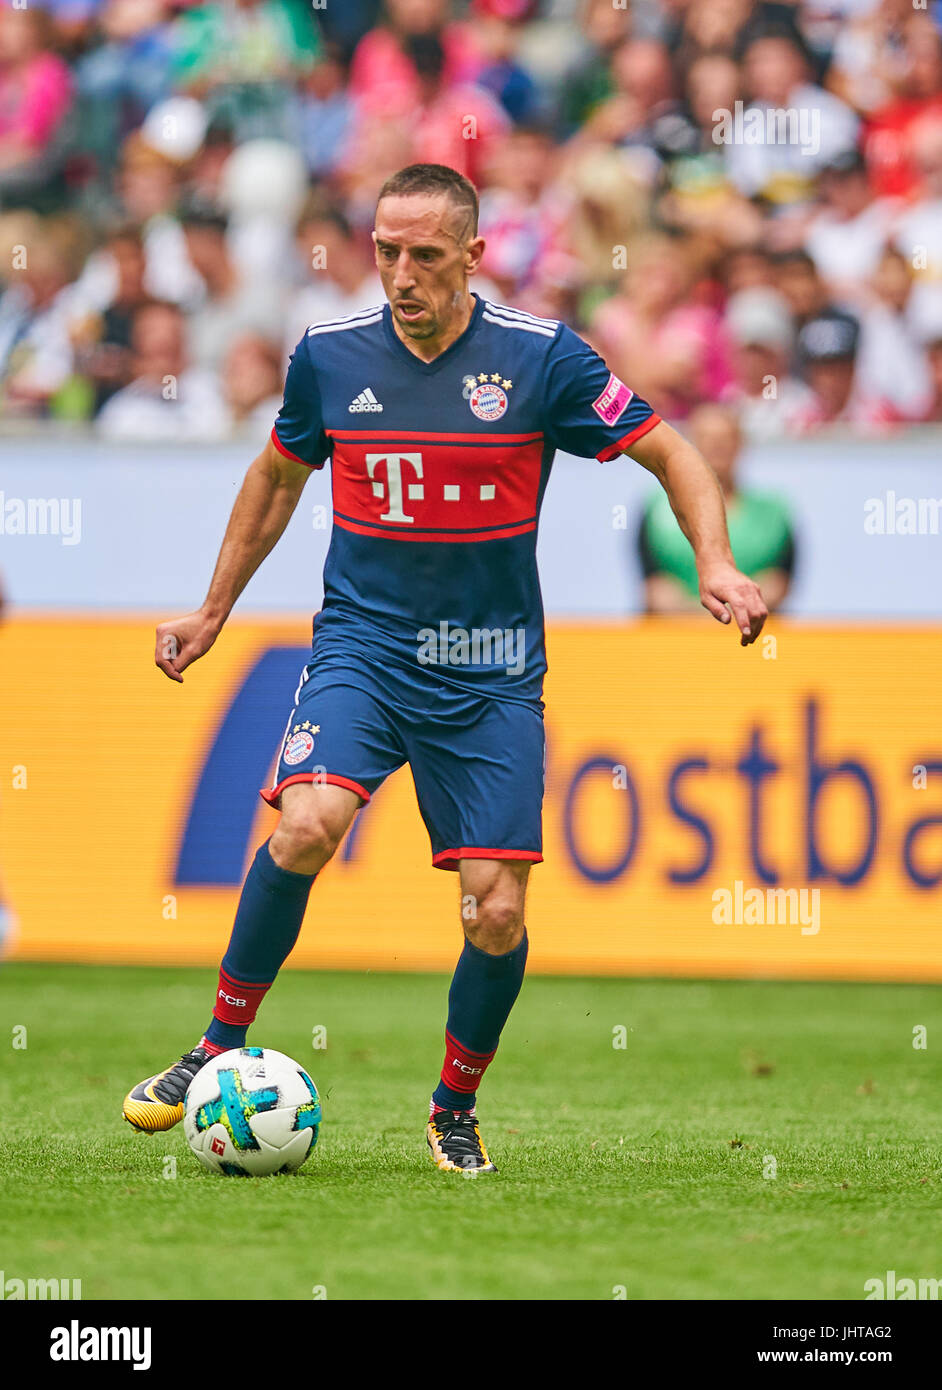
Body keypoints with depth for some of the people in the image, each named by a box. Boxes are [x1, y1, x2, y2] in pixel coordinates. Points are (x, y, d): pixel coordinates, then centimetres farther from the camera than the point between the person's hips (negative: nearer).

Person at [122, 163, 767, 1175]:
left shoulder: (542, 359, -7)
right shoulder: (329, 355, 0)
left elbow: (670, 454, 2)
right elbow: (279, 474, 19)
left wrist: (714, 563, -15)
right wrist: (213, 613, 23)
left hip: (490, 673, 0)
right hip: (362, 645, 0)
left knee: (497, 915, -6)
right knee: (306, 826, -28)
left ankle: (455, 1109, 20)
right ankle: (220, 1048, -10)